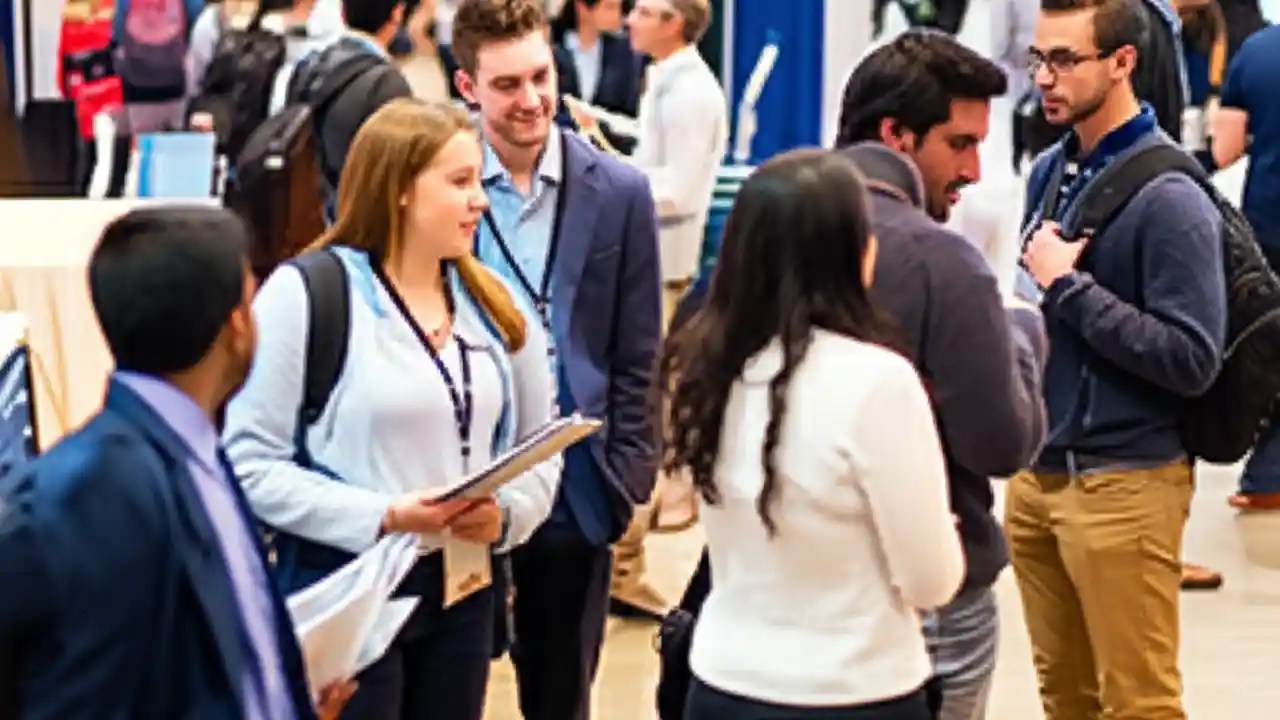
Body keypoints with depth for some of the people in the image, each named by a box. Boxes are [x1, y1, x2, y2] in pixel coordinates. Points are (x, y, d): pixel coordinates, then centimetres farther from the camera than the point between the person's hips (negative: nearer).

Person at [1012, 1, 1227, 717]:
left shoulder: (1169, 198, -15)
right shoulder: (1050, 170, 8)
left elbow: (1193, 360, -19)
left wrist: (1067, 285, -18)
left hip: (1124, 483, -7)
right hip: (1039, 472, 7)